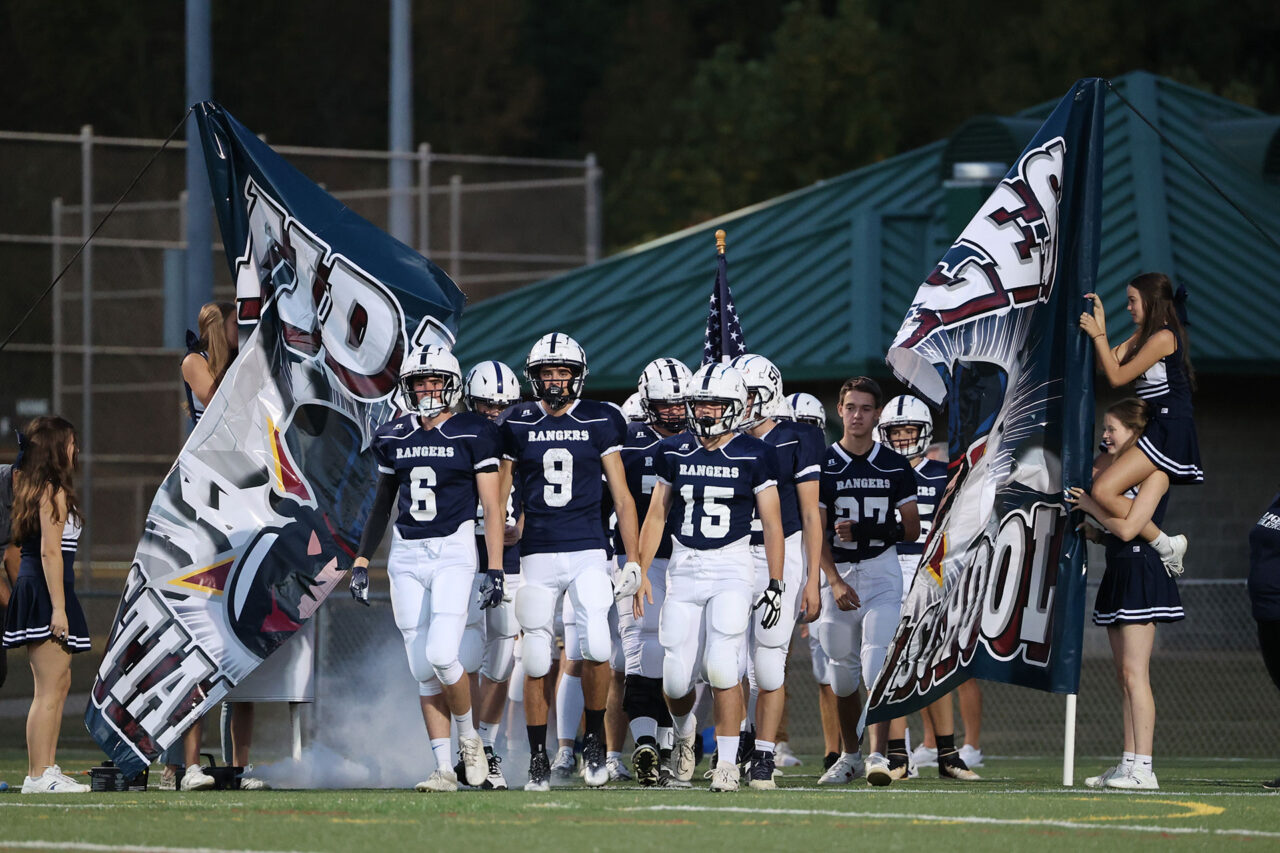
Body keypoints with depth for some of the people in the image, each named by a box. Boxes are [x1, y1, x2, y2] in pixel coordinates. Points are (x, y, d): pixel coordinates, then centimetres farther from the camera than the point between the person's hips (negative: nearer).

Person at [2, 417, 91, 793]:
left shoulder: (31, 487, 16)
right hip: (47, 592, -10)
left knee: (59, 683, 18)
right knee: (49, 690, -8)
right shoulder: (54, 492, -12)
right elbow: (50, 551, -18)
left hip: (31, 590, 10)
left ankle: (47, 767, 22)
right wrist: (58, 608, -20)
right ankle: (38, 776, -8)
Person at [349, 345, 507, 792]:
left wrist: (495, 568, -9)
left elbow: (492, 506, -4)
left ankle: (469, 736, 7)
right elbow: (382, 503, 20)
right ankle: (444, 768, 4)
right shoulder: (393, 438, 9)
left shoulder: (474, 434, -4)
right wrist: (362, 560, 16)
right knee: (423, 670, 1)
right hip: (406, 554, 4)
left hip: (453, 552, -4)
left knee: (442, 655, -19)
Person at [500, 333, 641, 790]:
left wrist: (632, 560, 1)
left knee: (596, 647, -19)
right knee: (536, 663, 1)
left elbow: (621, 496, 6)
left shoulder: (599, 422, 3)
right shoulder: (517, 425, 6)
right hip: (537, 558, 1)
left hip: (588, 554, -1)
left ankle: (594, 739, 2)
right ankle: (538, 760, 13)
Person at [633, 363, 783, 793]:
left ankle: (727, 762, -8)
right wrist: (641, 572, 6)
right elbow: (656, 516, 13)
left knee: (721, 665, -18)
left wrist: (775, 584, -2)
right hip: (684, 569, 3)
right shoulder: (674, 452, 6)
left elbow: (772, 524, 1)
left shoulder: (754, 456, -2)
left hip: (731, 568, -3)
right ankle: (685, 731, 32)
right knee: (677, 679, -2)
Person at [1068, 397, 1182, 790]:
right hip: (1118, 573, 10)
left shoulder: (1153, 474, -10)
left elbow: (1128, 528, -18)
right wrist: (1093, 533, 3)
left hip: (1141, 572, -10)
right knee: (1124, 673, 8)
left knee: (1134, 672, -12)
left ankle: (1142, 769, -14)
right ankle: (1129, 763, 10)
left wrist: (1090, 506, -6)